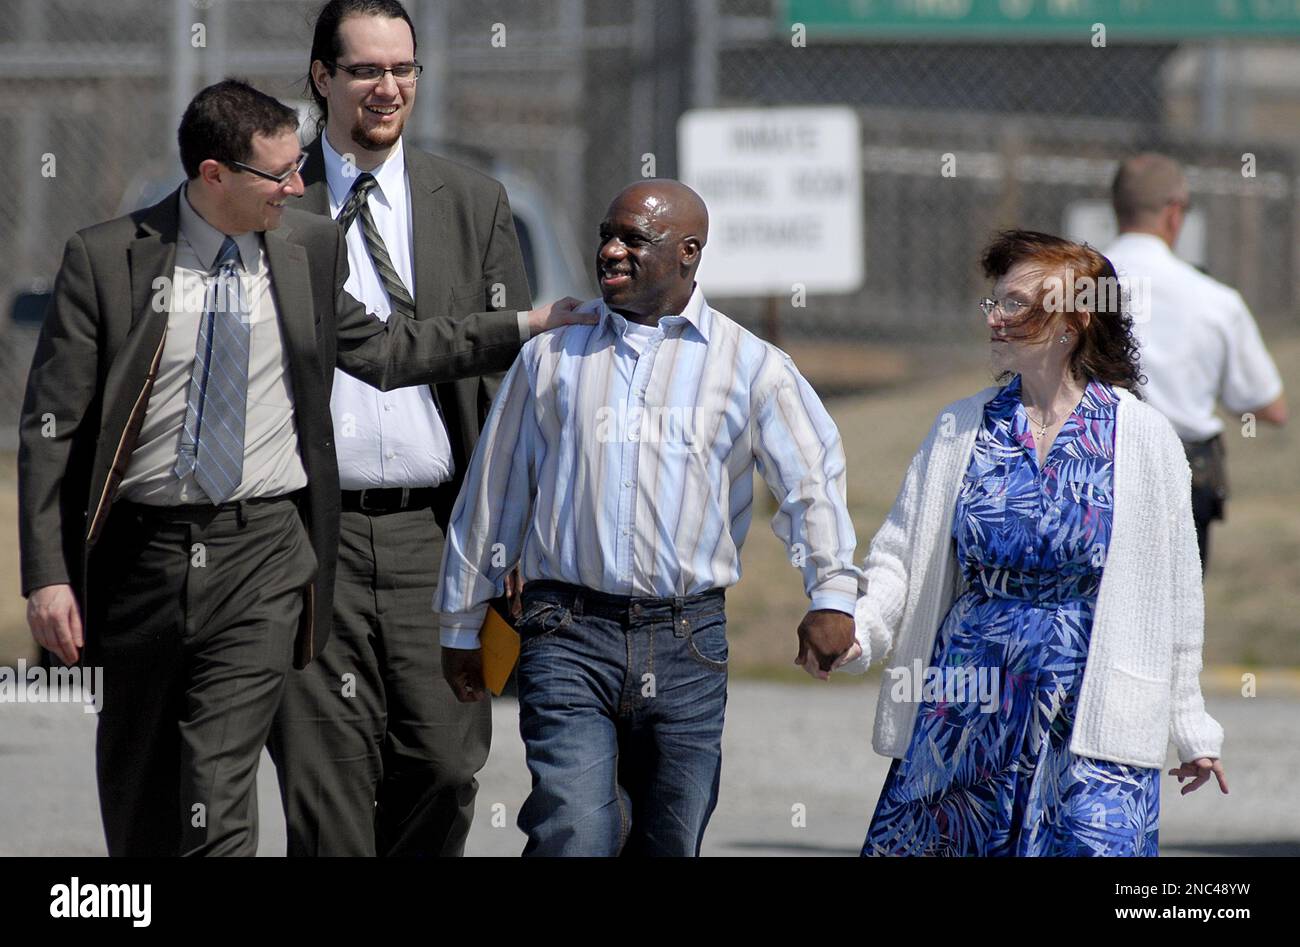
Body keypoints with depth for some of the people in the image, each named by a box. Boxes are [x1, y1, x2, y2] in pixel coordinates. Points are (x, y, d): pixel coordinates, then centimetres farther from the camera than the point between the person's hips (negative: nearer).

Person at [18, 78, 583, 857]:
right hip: (144, 551, 0)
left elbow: (379, 351, 22)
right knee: (138, 787, 12)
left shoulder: (310, 251, 4)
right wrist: (48, 573, -9)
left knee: (220, 785, -11)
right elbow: (51, 425, -4)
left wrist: (518, 331, 17)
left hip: (264, 554, 0)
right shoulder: (107, 260, -5)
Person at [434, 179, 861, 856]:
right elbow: (493, 492, 16)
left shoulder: (751, 367, 6)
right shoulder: (552, 355, 10)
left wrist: (832, 594, -15)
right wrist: (461, 626, 19)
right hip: (569, 639, 0)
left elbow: (813, 478, 1)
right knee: (574, 839, -16)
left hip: (687, 647, 0)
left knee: (670, 844, 6)